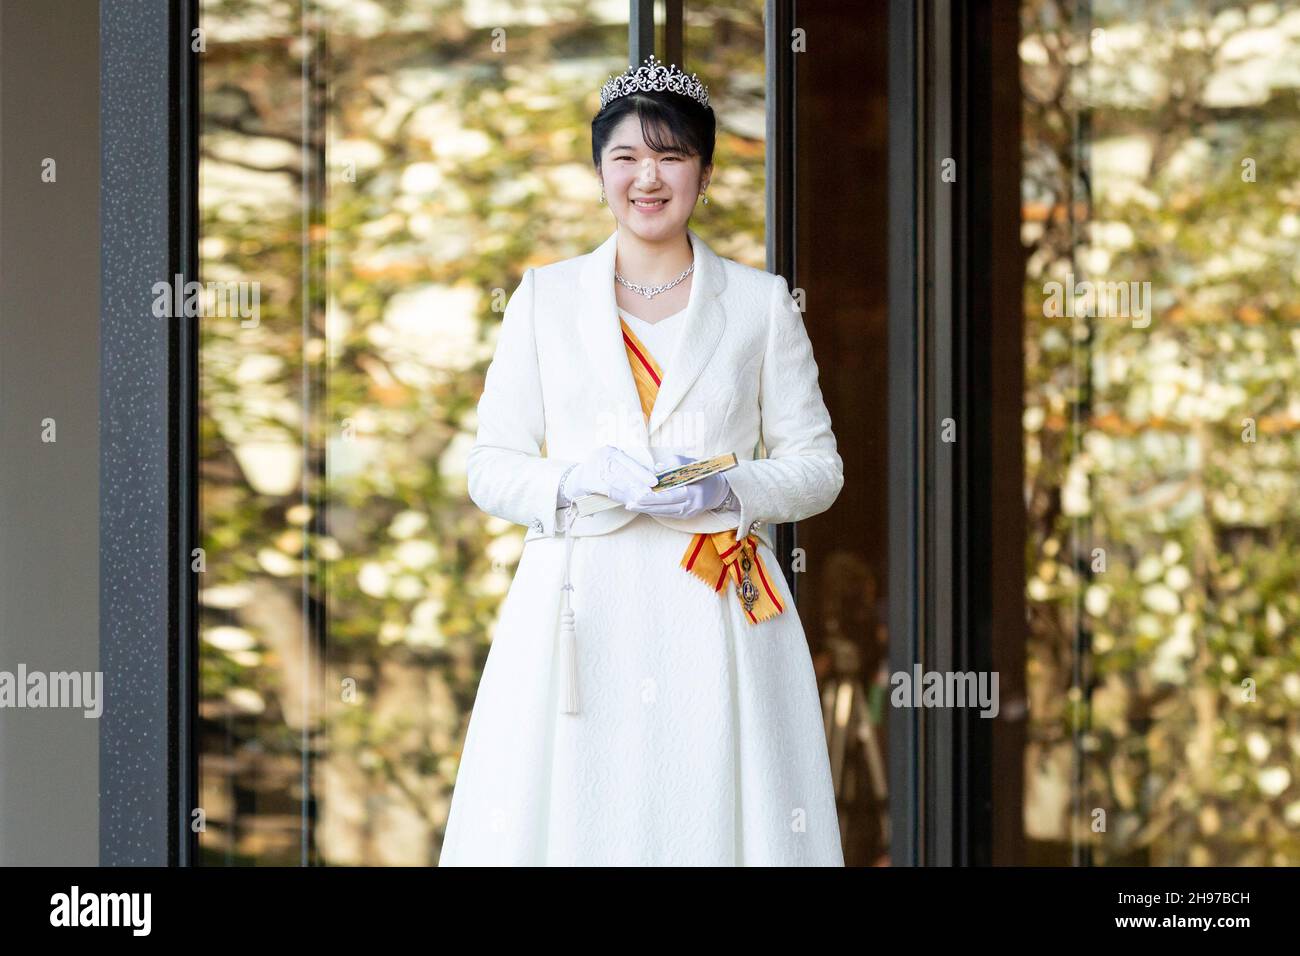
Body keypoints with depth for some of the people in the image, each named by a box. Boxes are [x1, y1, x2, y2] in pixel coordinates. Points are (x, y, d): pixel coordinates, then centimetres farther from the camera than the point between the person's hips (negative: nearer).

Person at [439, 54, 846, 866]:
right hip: (578, 612, 0)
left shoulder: (761, 303, 10)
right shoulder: (546, 297, 11)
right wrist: (579, 481, -12)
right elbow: (492, 469, 8)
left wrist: (728, 490, -11)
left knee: (713, 815, -6)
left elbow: (818, 466, 9)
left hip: (717, 616, 0)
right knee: (573, 824, -6)